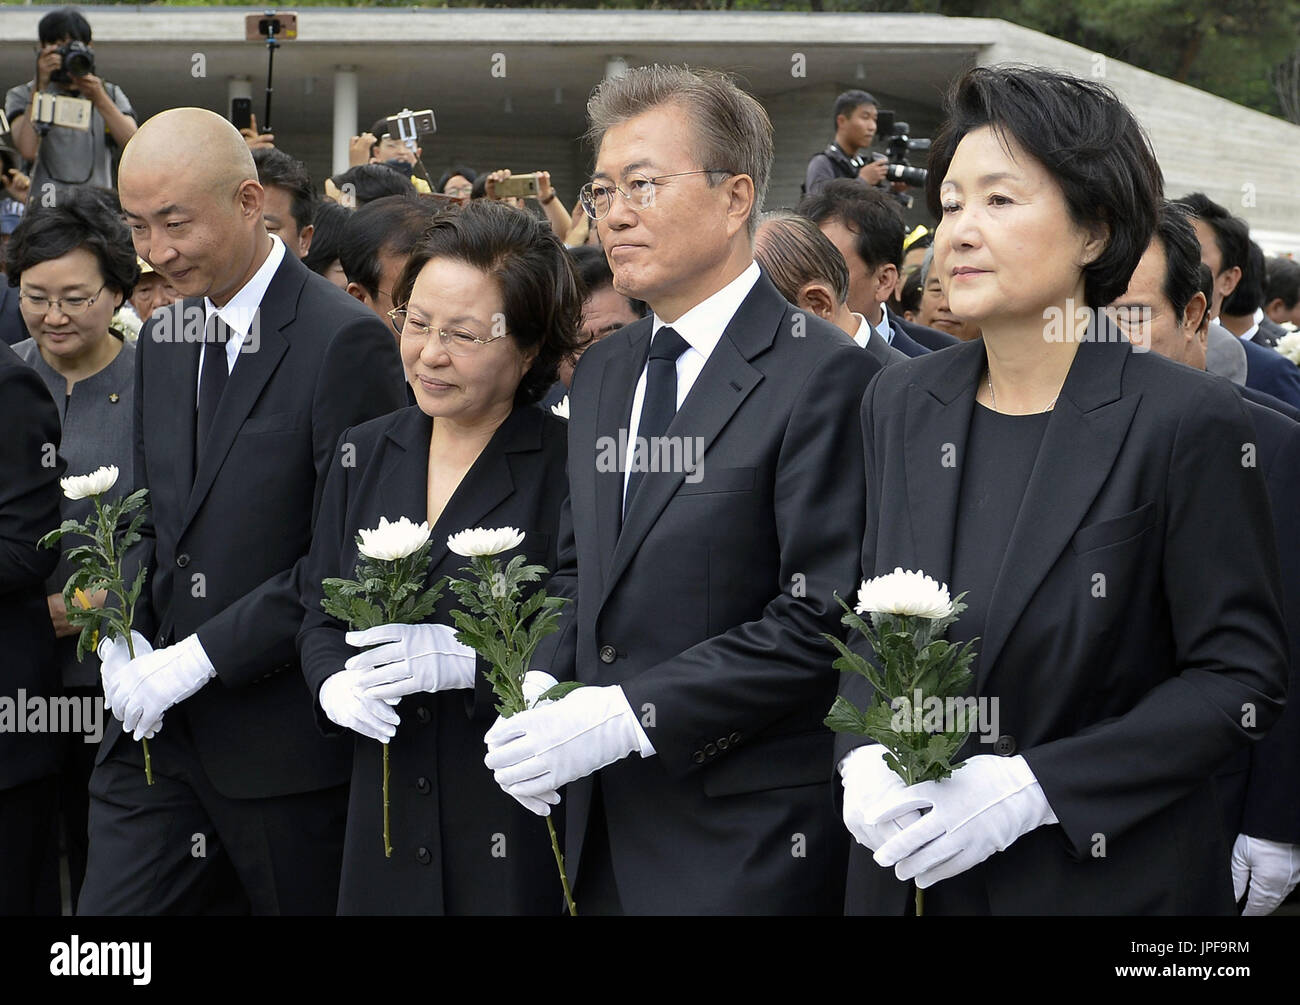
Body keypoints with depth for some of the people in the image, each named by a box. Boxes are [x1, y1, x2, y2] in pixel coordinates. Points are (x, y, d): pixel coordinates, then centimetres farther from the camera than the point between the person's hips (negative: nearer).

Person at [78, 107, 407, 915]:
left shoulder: (344, 342, -13)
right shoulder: (163, 339, 12)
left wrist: (201, 656, -17)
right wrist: (120, 634, -1)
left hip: (285, 734, -7)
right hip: (161, 726, 7)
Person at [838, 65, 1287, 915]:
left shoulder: (1186, 421, -13)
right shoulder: (900, 404, 3)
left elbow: (1244, 678, -12)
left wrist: (1034, 787, -19)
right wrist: (864, 759, -9)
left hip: (1112, 874, -4)